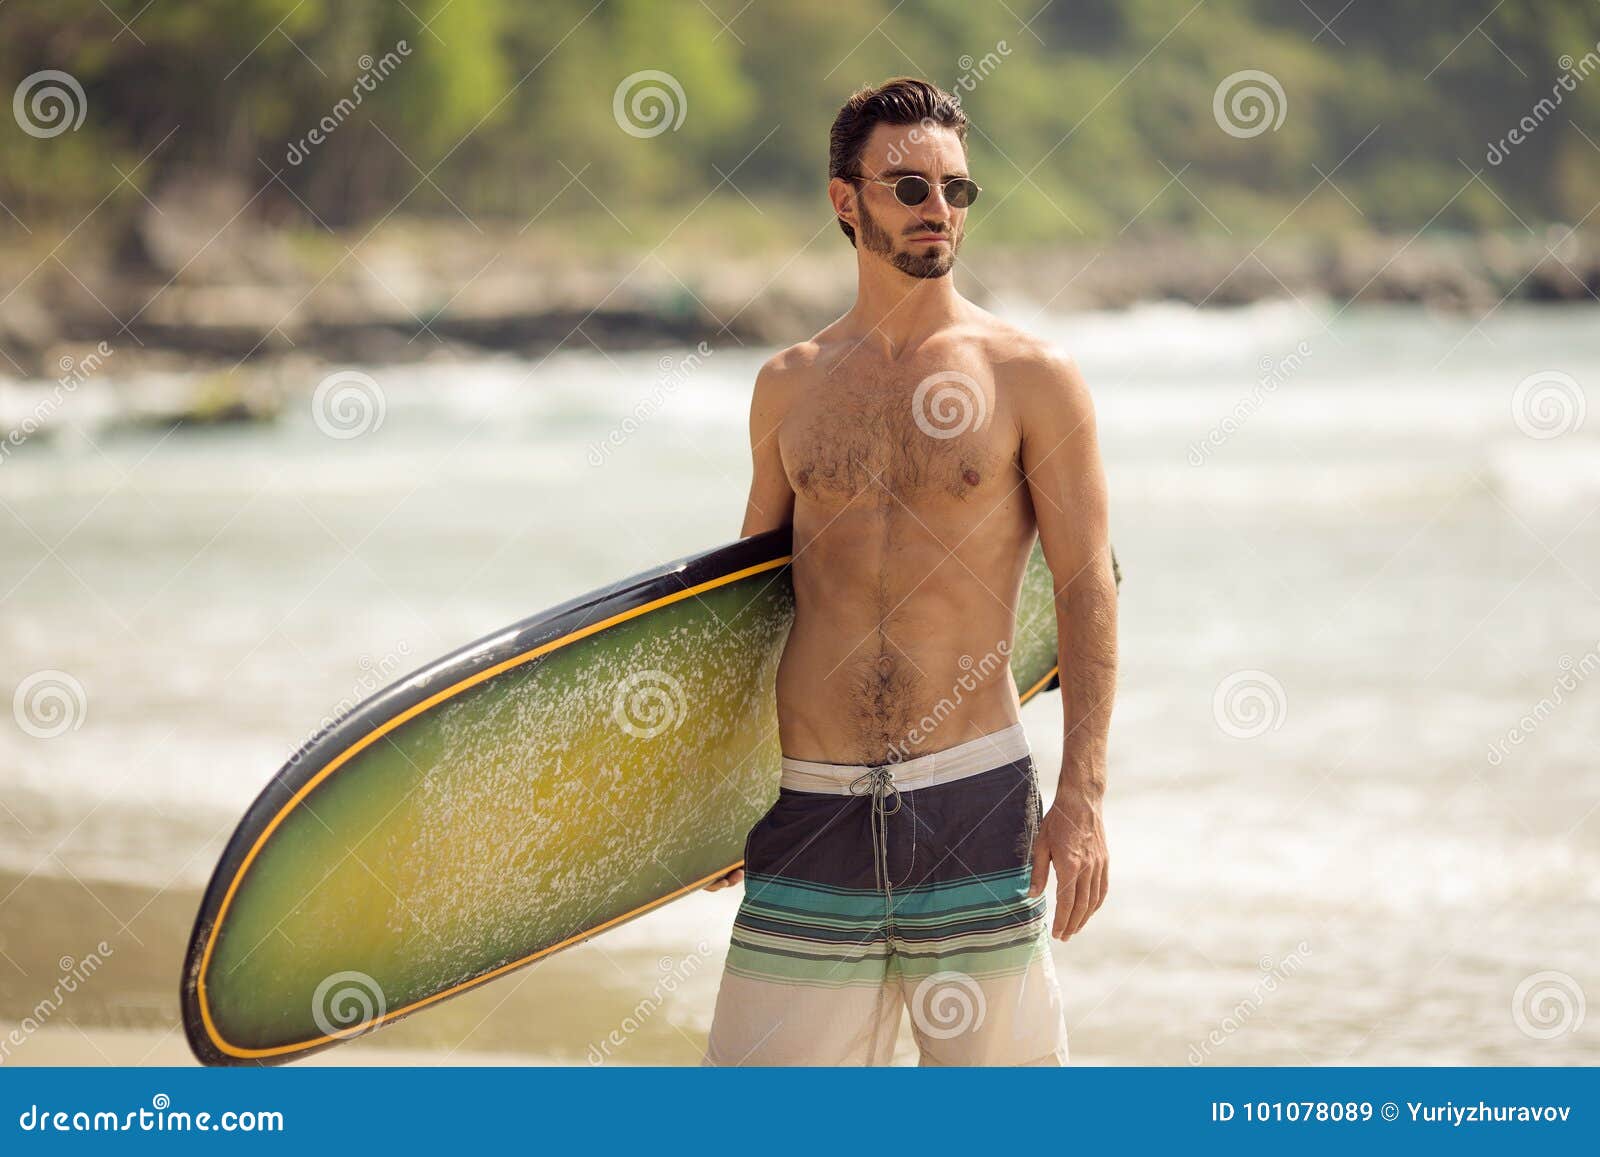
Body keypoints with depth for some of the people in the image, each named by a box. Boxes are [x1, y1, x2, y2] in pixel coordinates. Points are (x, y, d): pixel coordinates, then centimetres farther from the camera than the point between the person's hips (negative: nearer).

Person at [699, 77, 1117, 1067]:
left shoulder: (1032, 378, 1)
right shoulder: (790, 387, 11)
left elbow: (1088, 589, -1)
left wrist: (1083, 797, -10)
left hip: (975, 795, -2)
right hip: (809, 800, 3)